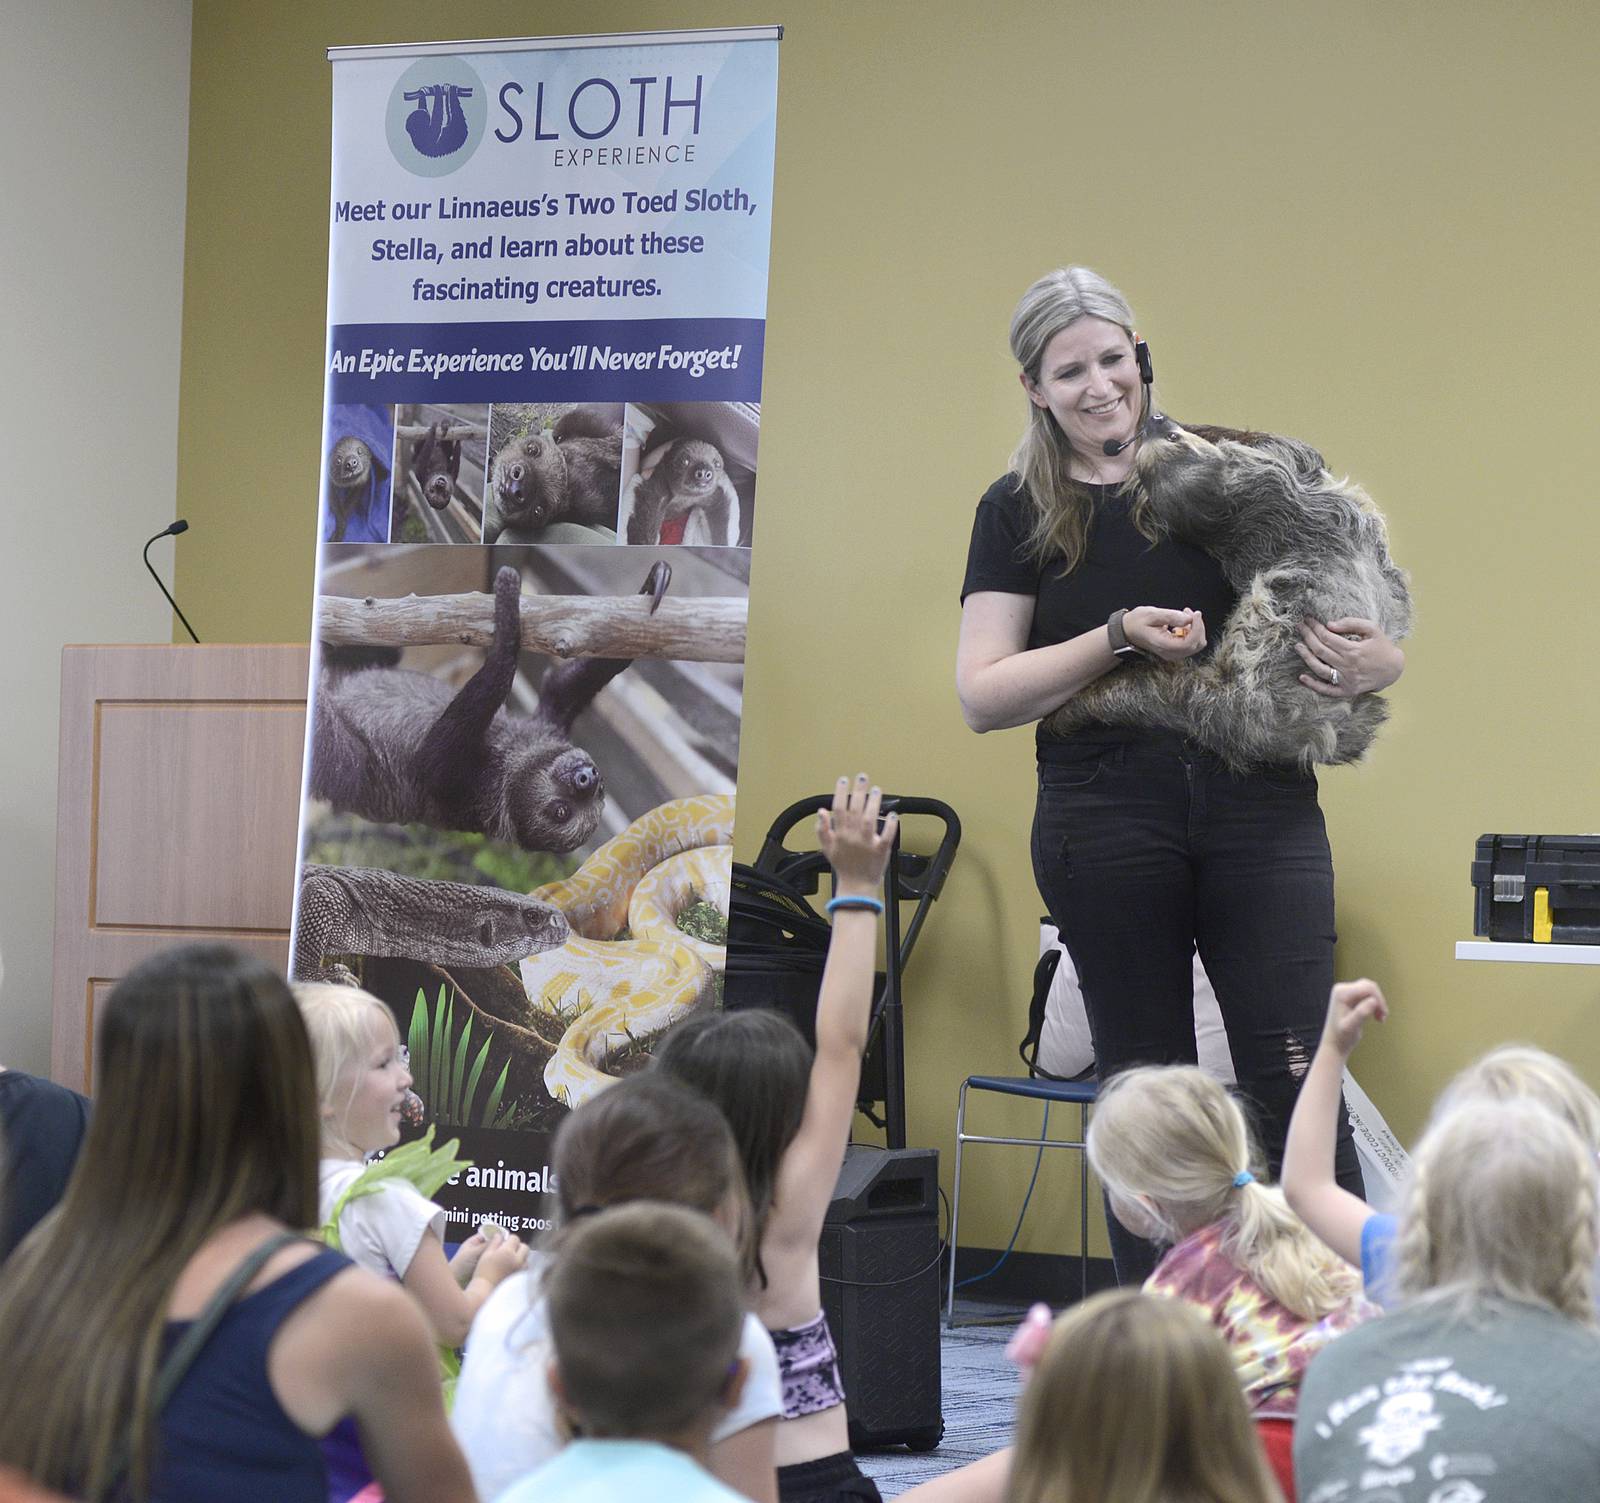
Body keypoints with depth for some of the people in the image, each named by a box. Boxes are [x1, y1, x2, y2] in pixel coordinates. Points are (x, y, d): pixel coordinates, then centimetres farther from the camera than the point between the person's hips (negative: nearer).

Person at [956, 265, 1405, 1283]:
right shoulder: (1020, 511, 8)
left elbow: (1351, 597, 14)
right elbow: (983, 696, 1)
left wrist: (1376, 660, -10)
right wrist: (1120, 637, -12)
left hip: (1257, 805, 0)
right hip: (1107, 816, 1)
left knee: (1296, 1084, -8)